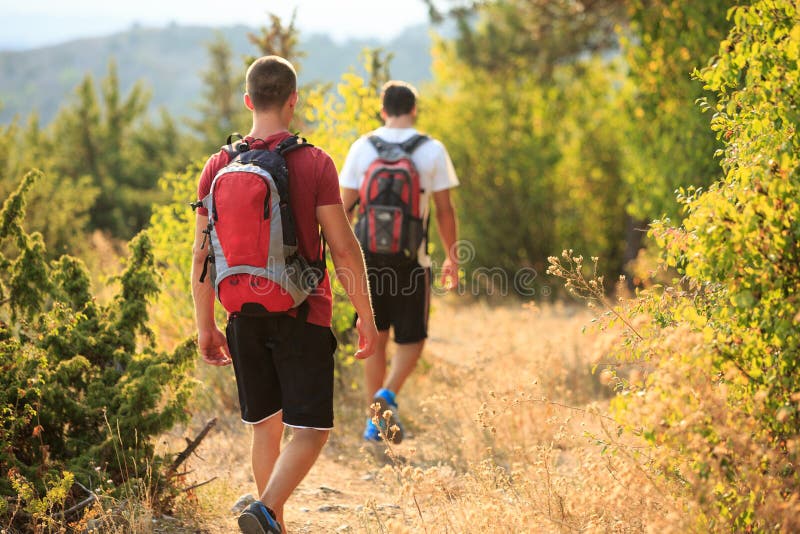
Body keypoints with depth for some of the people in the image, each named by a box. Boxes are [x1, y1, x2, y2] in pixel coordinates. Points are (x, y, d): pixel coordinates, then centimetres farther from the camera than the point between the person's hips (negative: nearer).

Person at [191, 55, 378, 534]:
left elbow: (202, 254, 4)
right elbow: (344, 248, -10)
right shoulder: (314, 163, -8)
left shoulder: (219, 166, 3)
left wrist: (206, 326, 12)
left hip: (246, 317, 4)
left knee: (266, 427, 16)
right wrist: (366, 315, 0)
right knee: (311, 430, -1)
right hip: (302, 315, -4)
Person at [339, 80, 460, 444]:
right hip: (411, 259, -2)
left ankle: (374, 420, 14)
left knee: (375, 338, 12)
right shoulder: (432, 151, -3)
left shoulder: (362, 148, 1)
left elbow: (345, 206, 0)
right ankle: (388, 394, -15)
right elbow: (445, 210, -1)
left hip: (369, 255, 2)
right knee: (411, 339, 10)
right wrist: (451, 257, 8)